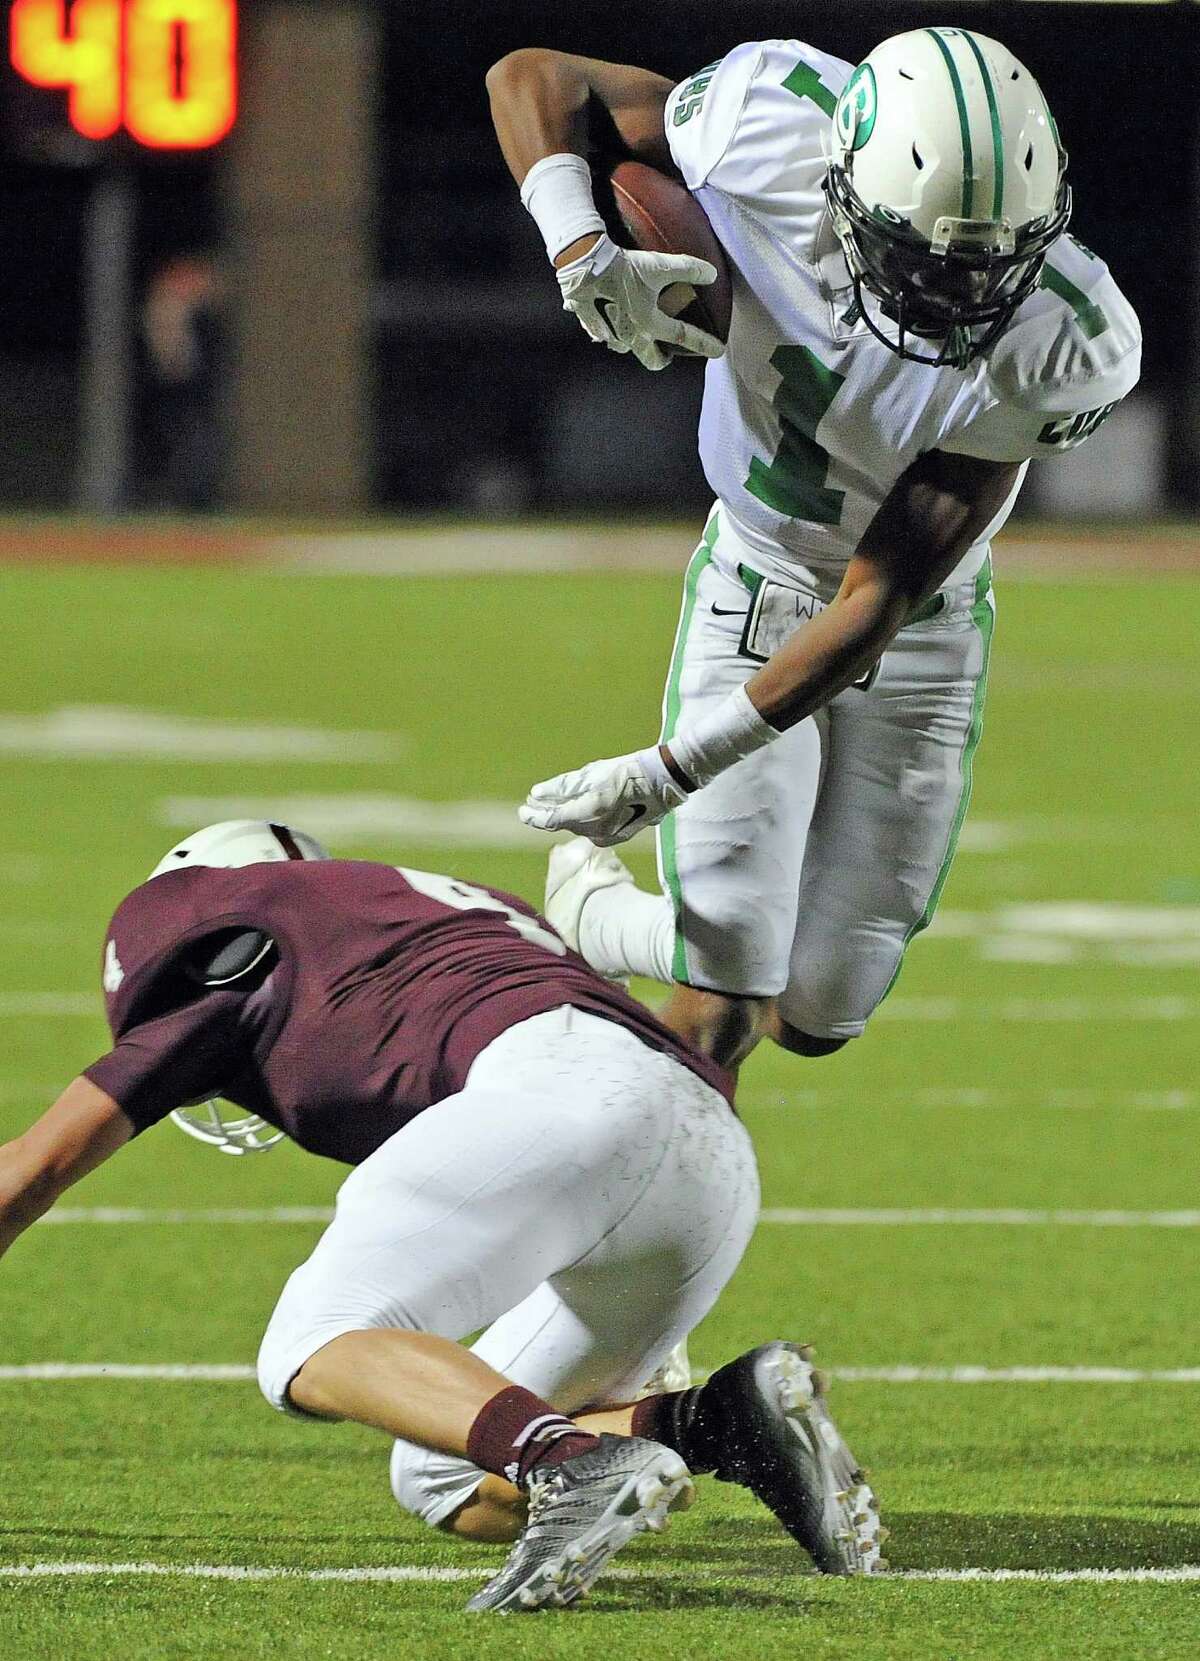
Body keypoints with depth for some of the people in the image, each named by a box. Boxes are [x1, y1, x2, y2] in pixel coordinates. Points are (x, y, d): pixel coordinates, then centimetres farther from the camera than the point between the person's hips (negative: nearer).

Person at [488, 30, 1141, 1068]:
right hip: (754, 587, 0)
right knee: (722, 1011, -11)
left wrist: (673, 770, -29)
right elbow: (534, 79, -12)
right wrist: (587, 261, -31)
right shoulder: (769, 120, -29)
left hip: (920, 631, 0)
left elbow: (877, 601, -27)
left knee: (817, 1012, 8)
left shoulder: (1057, 350, -32)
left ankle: (592, 916, 37)